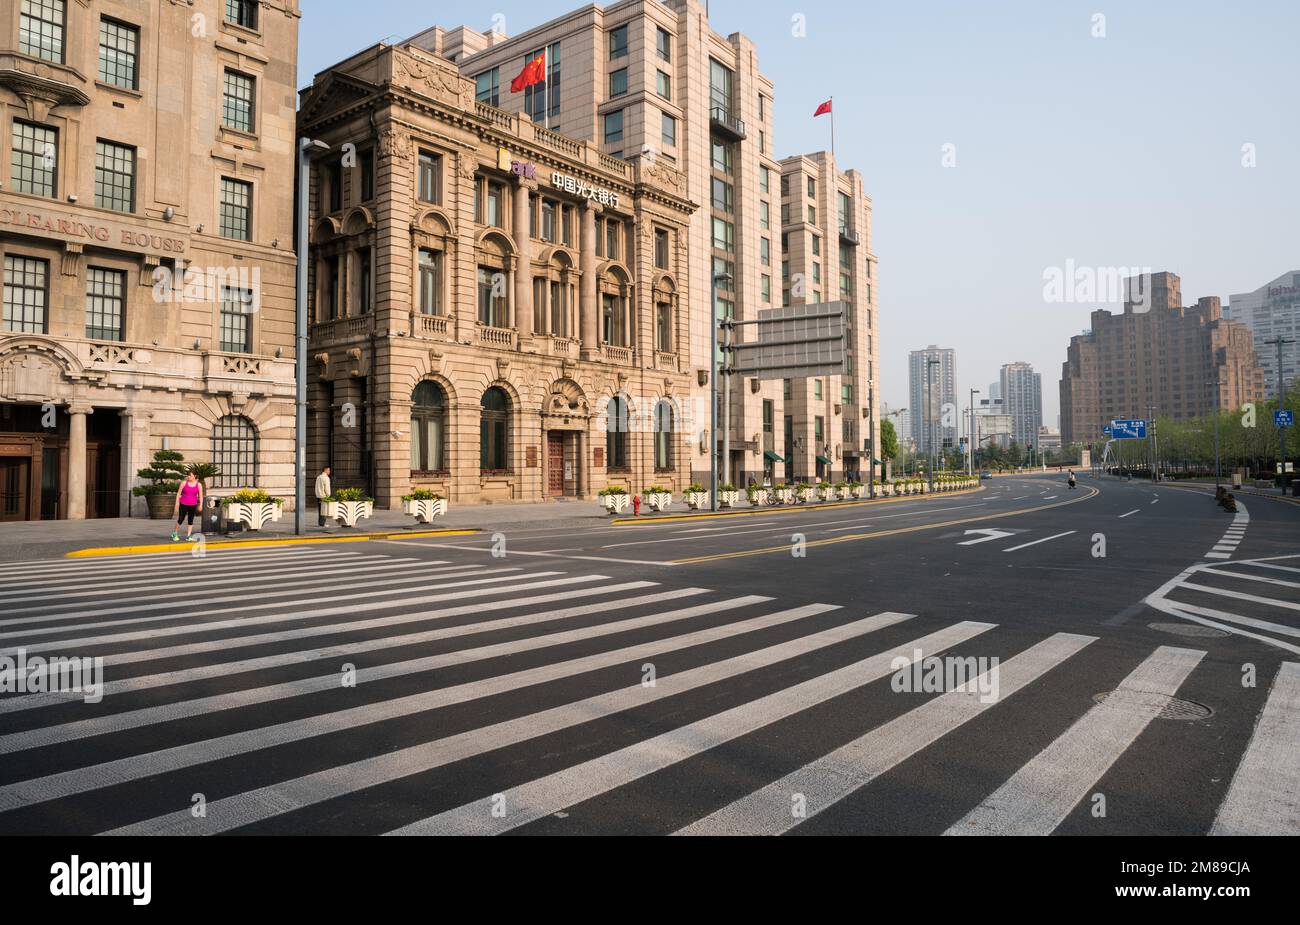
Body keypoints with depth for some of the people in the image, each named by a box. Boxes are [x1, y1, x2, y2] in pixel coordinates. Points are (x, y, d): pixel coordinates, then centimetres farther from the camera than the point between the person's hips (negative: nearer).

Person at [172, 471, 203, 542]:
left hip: (193, 505, 1)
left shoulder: (199, 484, 0)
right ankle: (175, 534, 19)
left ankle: (188, 536, 6)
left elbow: (201, 496, 1)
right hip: (183, 504, -1)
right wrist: (177, 503, -4)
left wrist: (200, 505, -5)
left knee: (190, 520, 3)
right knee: (180, 519, 1)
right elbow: (178, 493, 1)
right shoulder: (184, 483, -2)